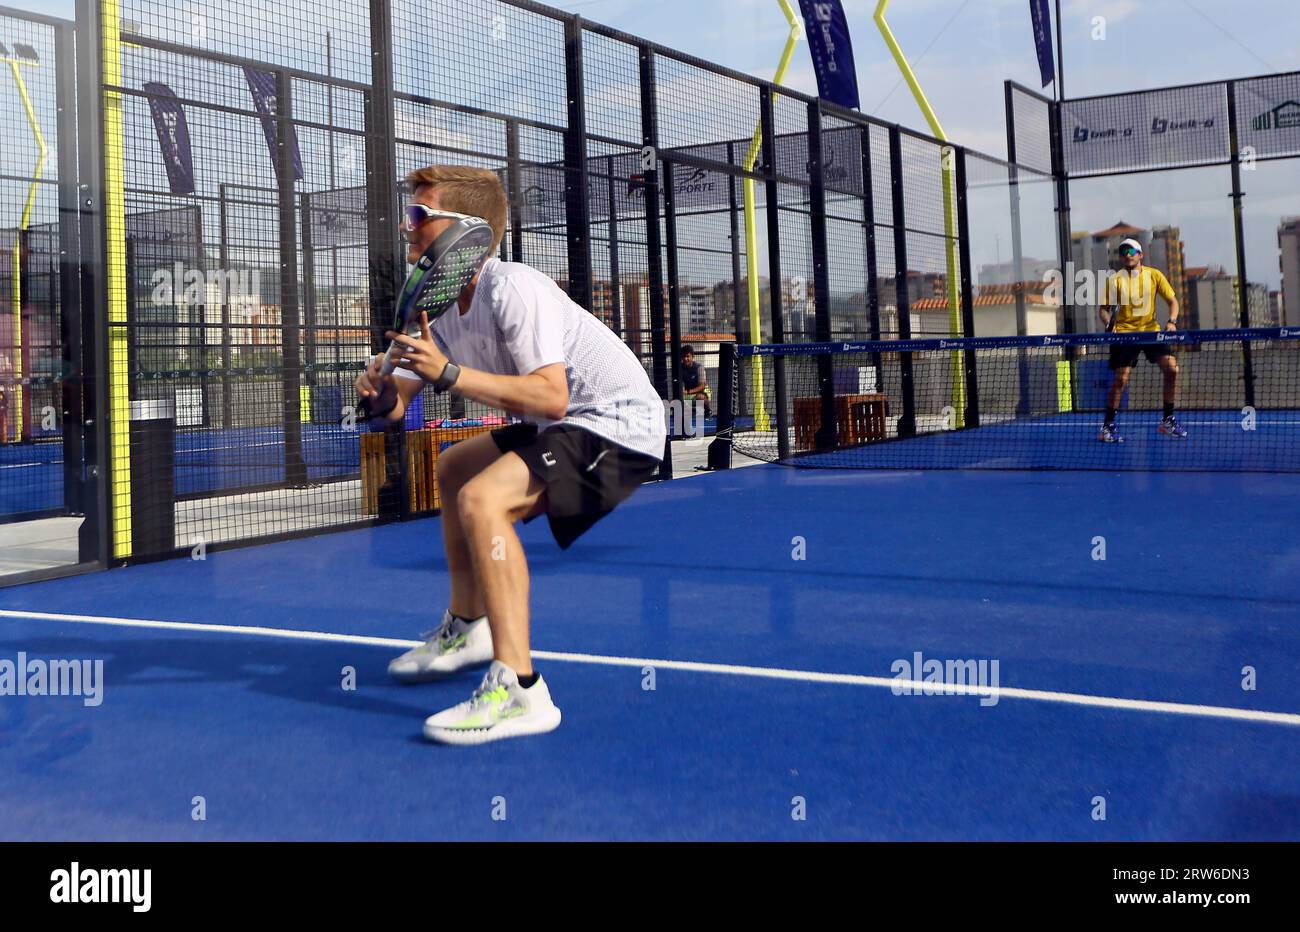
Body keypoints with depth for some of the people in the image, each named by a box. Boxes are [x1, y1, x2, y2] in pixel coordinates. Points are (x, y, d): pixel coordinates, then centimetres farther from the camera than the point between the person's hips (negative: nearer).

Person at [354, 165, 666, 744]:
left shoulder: (513, 289, -22)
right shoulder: (442, 308, 7)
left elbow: (550, 396, -33)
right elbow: (399, 403, 5)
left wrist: (449, 374, -33)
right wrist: (381, 393, -19)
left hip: (618, 423, -11)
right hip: (567, 427, 11)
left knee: (482, 499, -29)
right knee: (454, 469, 25)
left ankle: (518, 691, -30)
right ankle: (468, 627, 37)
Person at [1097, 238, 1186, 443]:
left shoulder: (1154, 275, 3)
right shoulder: (1114, 280, -1)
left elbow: (1172, 300, 5)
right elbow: (1104, 309, -1)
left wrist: (1172, 321, -13)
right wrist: (1108, 324, -22)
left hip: (1151, 329, 2)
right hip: (1124, 332, -2)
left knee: (1172, 368, -11)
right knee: (1120, 379, -9)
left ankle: (1167, 420, 4)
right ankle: (1107, 427, 5)